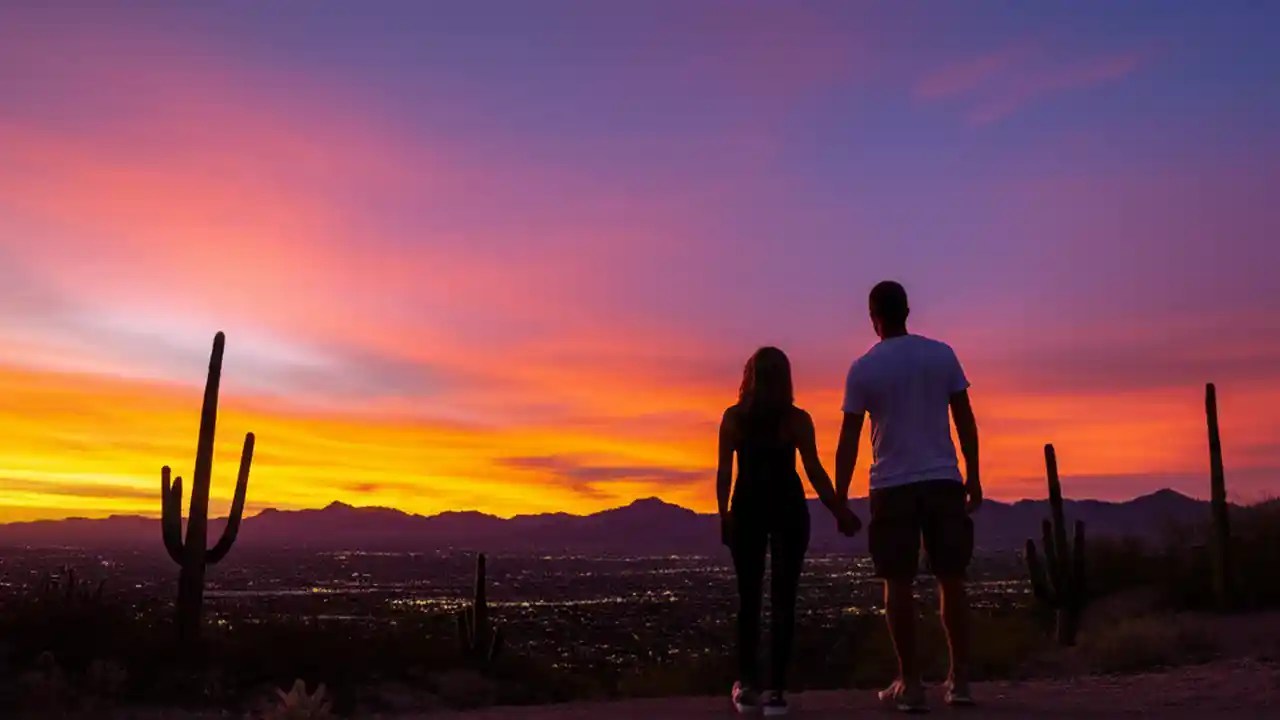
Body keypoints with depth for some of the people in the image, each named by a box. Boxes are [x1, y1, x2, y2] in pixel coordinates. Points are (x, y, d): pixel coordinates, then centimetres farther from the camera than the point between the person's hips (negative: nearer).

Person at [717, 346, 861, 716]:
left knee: (749, 598, 12)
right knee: (783, 599, 3)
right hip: (788, 510, -1)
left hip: (747, 509, 2)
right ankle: (776, 690, 3)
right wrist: (841, 513, 2)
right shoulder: (797, 419, -4)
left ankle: (747, 685, 15)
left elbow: (724, 472, -1)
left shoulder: (733, 418, 0)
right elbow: (814, 472, -6)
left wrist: (724, 515, 7)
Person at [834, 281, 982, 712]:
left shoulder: (863, 368, -2)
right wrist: (973, 477, 12)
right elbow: (965, 421, 4)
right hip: (944, 482, 2)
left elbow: (848, 441, -3)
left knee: (898, 584, 5)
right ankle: (960, 680, 15)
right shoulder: (942, 354, 4)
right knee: (951, 580, 11)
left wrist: (840, 498, 3)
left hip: (892, 487, -2)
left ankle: (910, 683, 7)